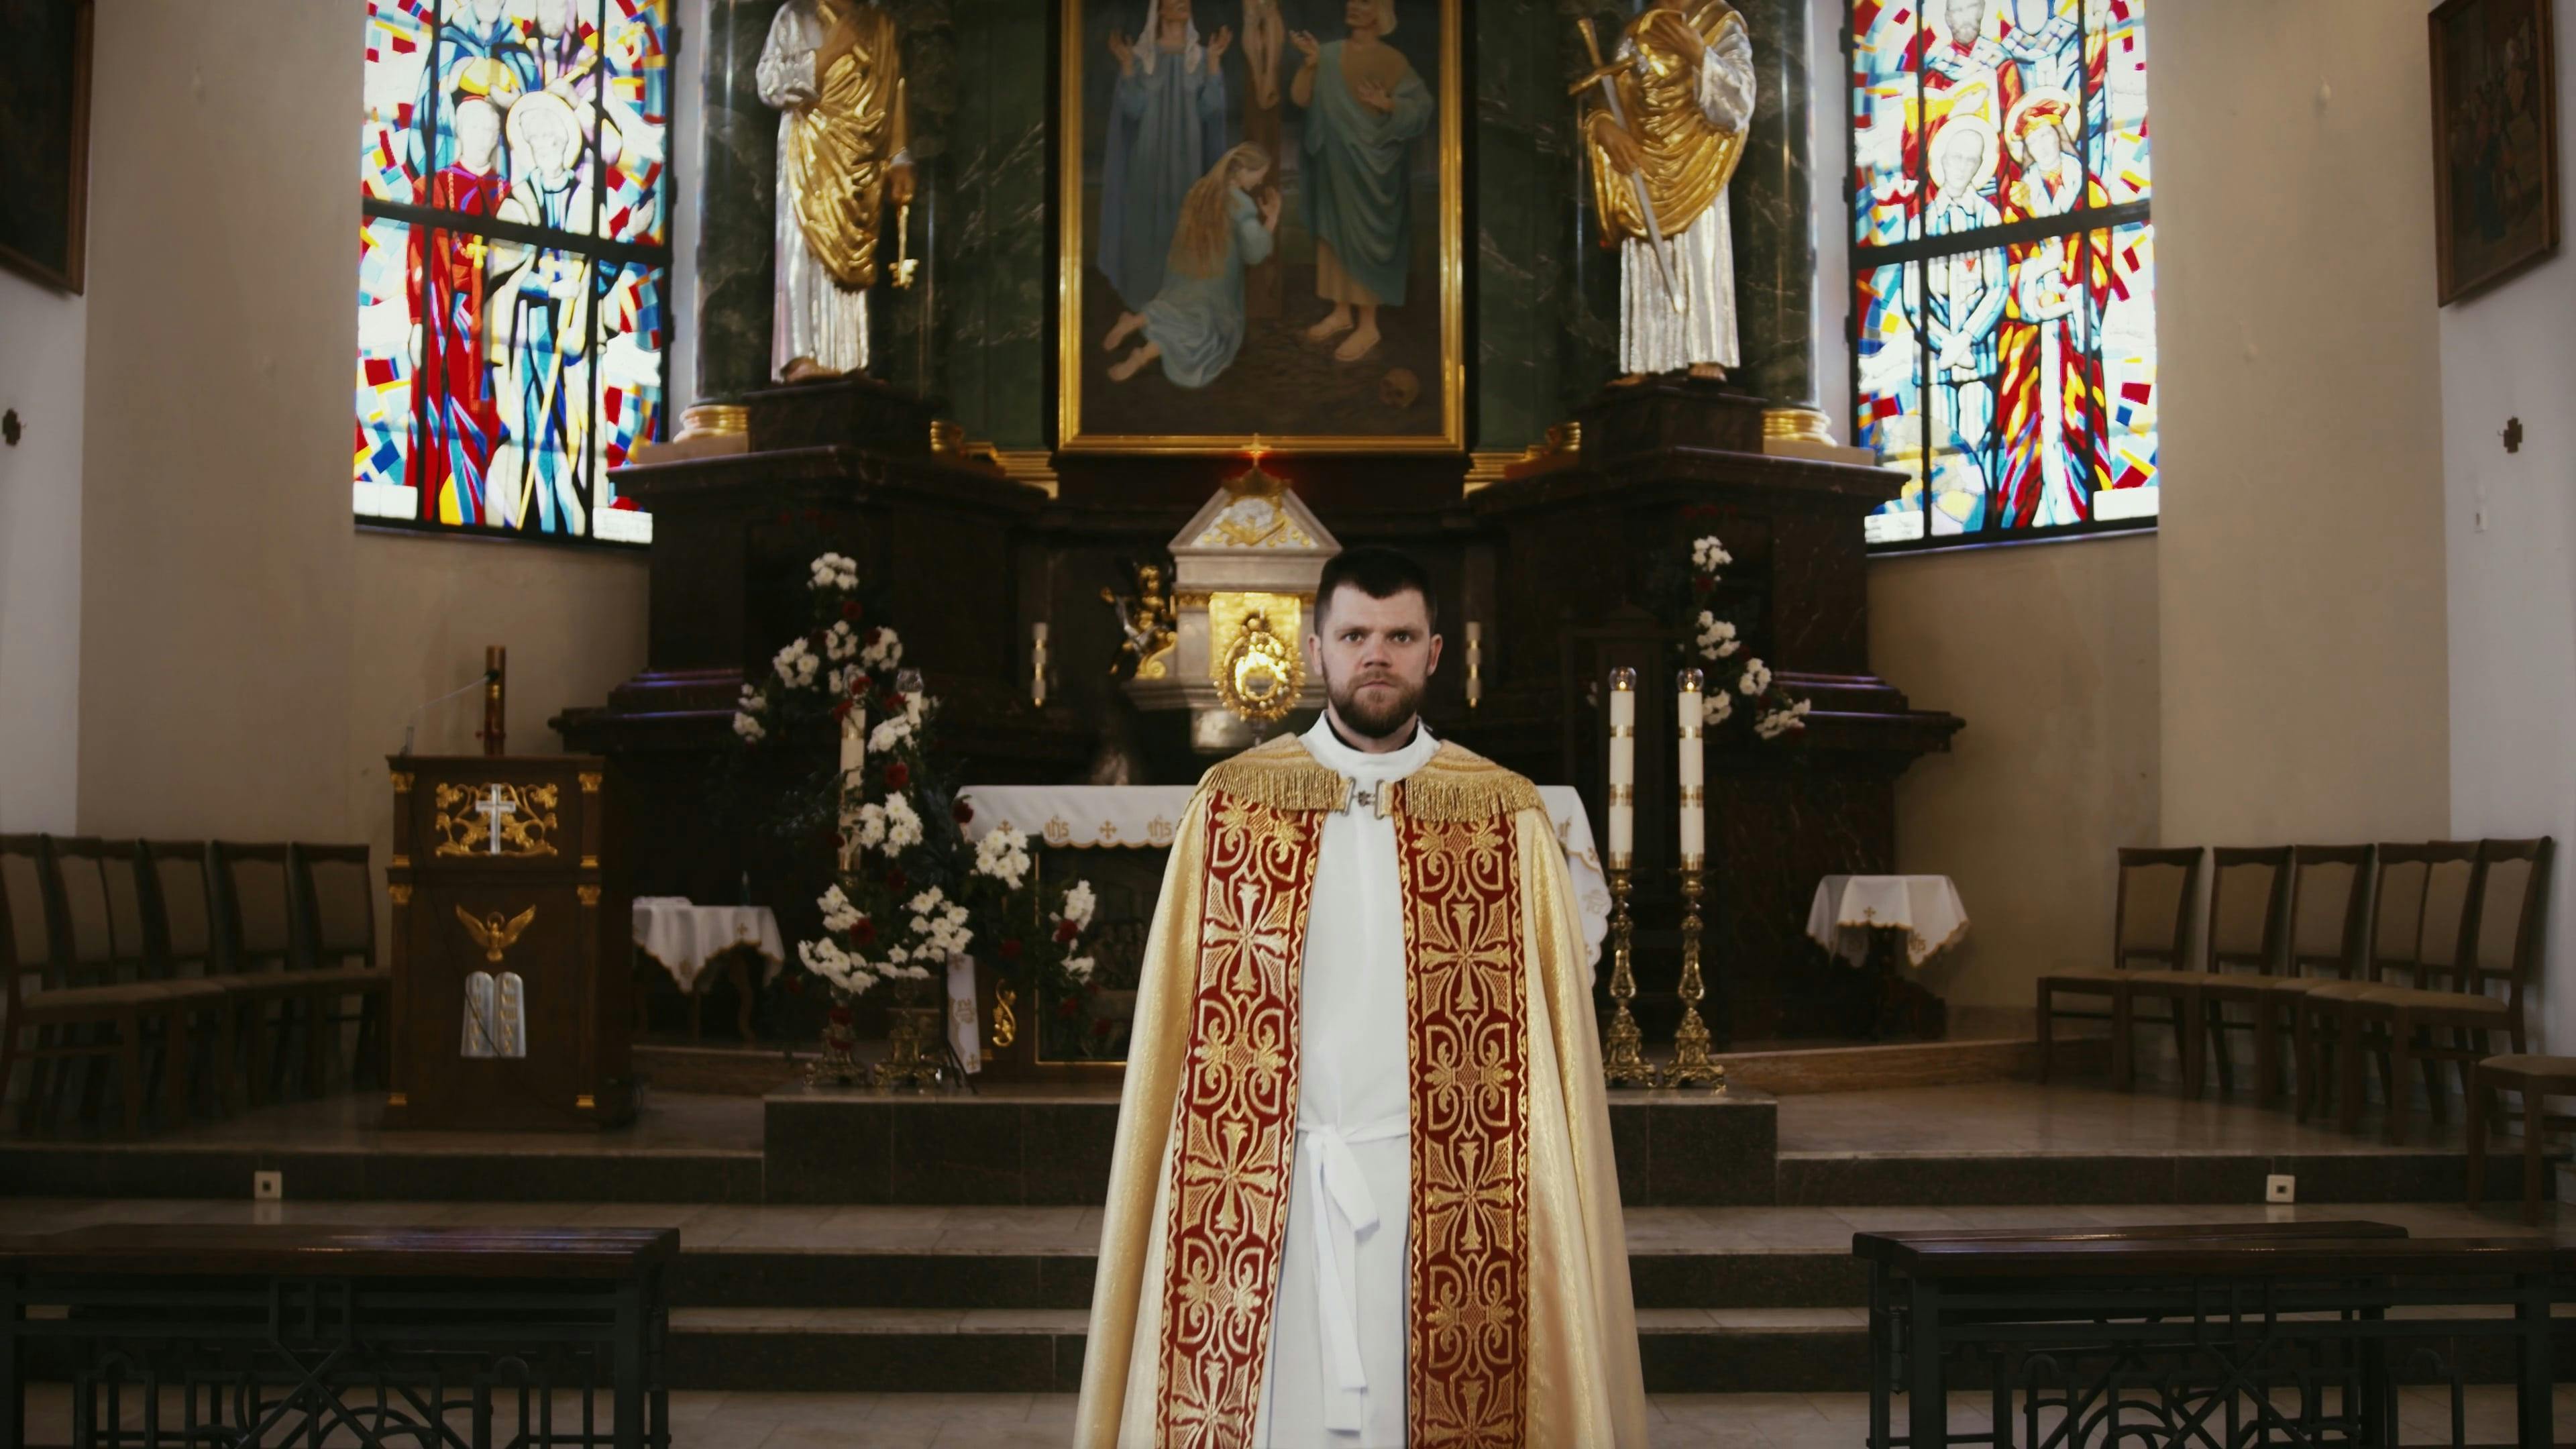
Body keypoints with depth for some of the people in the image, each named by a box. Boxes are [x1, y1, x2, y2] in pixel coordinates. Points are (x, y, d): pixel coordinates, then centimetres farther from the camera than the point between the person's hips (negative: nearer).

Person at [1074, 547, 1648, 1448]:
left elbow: (1548, 1036, 2)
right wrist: (1165, 1198, 0)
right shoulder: (1232, 801, 5)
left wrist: (1554, 1206, -4)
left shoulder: (1507, 817, 3)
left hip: (1441, 1192, 0)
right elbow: (1176, 1021, 6)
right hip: (1268, 1185, 1)